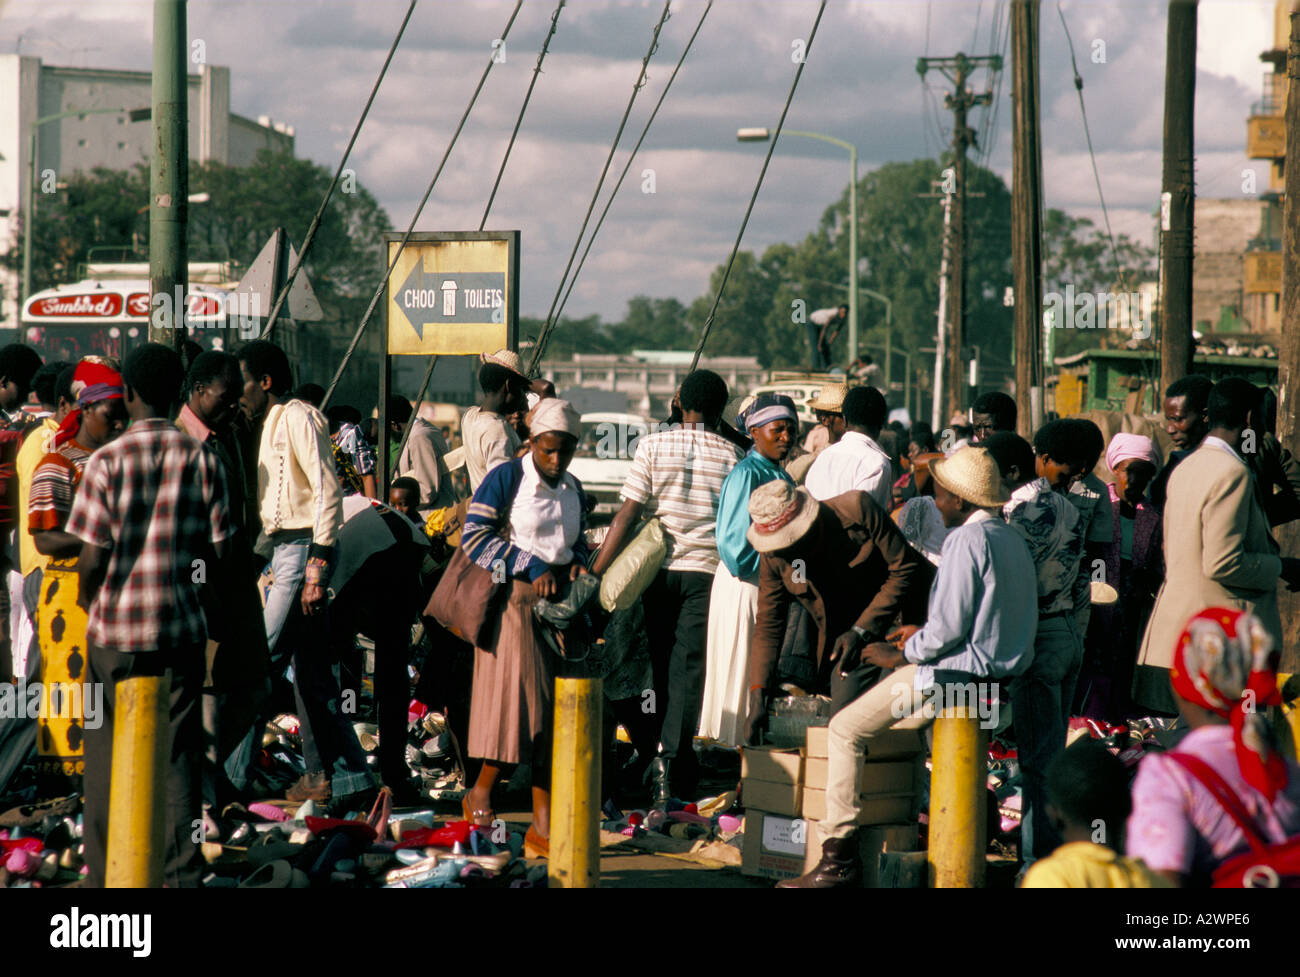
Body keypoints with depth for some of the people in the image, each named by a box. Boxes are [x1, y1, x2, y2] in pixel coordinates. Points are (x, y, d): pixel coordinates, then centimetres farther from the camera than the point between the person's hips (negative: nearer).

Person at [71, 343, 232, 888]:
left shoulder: (107, 461, -10)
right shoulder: (203, 462, -3)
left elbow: (91, 560, -9)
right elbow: (215, 557, 0)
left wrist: (88, 605, 11)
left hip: (115, 627, -2)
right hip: (180, 628, 2)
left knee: (109, 754, 9)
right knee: (177, 756, 7)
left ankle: (105, 874, 13)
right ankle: (181, 874, 6)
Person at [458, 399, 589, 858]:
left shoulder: (572, 489, 15)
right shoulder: (506, 477, -5)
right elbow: (474, 537, -11)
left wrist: (578, 562, 5)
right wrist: (530, 566, -15)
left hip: (558, 601, 6)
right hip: (513, 597, -6)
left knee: (553, 708, 0)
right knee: (516, 696, -12)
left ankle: (543, 826, 0)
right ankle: (481, 791, 11)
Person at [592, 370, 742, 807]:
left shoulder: (653, 446, -2)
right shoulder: (733, 456, 0)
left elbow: (628, 514, -8)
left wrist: (596, 572, -6)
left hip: (660, 569, 1)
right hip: (708, 571, -1)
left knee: (665, 667, 13)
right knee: (688, 667, -1)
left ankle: (680, 766, 22)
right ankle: (671, 754, -17)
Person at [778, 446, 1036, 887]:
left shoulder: (966, 540, -17)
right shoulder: (1011, 538, 13)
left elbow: (950, 628, -21)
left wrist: (900, 655, -7)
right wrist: (925, 633, 20)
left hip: (959, 672, -10)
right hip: (1002, 668, 10)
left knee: (845, 729, -4)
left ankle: (840, 857, -7)